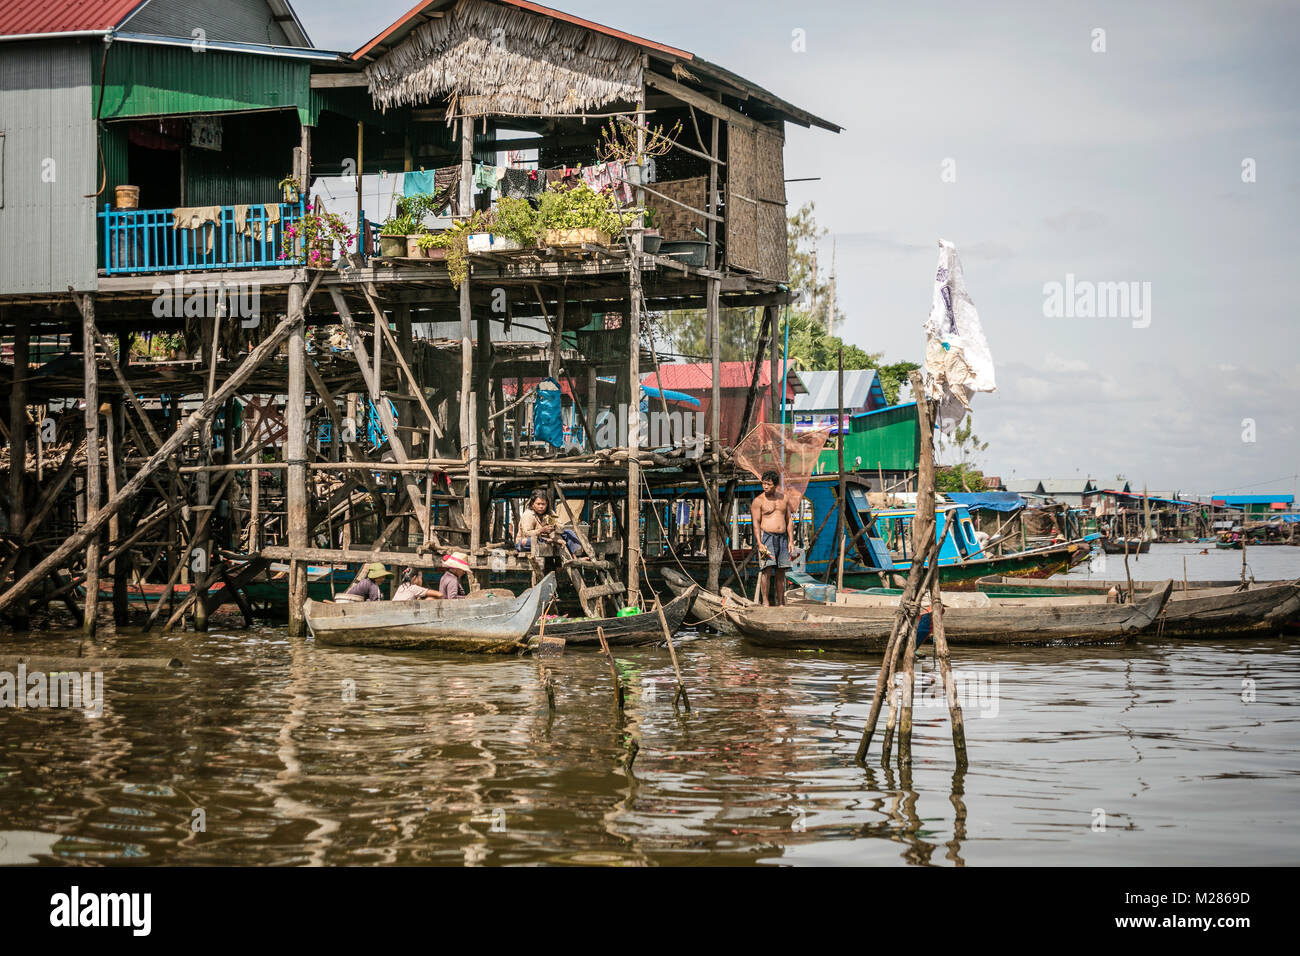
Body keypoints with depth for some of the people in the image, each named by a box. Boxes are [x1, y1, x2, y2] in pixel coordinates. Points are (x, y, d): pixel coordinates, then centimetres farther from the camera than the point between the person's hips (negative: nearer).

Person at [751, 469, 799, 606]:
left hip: (782, 538, 5)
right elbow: (756, 523, -6)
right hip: (766, 537, -5)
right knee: (767, 570, -14)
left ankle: (780, 603, 8)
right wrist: (759, 544, -16)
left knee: (780, 573, 4)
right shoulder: (758, 501, -1)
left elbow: (789, 521, 16)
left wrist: (791, 542, 9)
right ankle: (766, 603, -13)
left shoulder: (784, 499, 13)